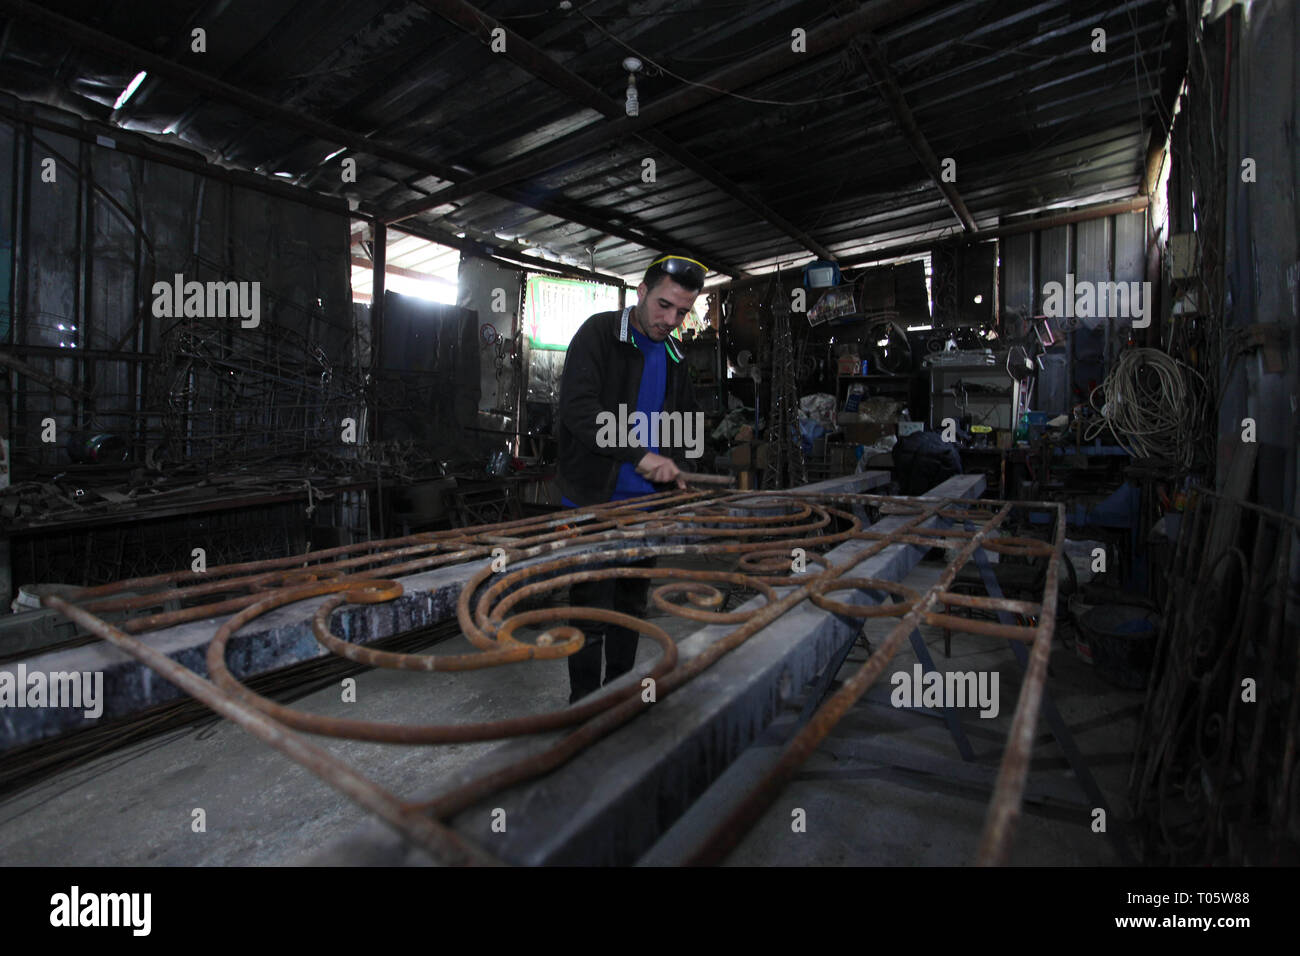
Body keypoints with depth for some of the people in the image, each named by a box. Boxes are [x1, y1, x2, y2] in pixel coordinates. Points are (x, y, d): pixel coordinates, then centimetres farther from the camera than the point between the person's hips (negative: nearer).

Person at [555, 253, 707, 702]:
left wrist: (672, 460, 3)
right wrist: (640, 455, -28)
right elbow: (578, 406, -22)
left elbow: (686, 415, 22)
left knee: (632, 604, 16)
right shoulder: (599, 333, -9)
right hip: (594, 500, -6)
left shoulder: (674, 355, 12)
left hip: (646, 500, 7)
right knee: (593, 608, 2)